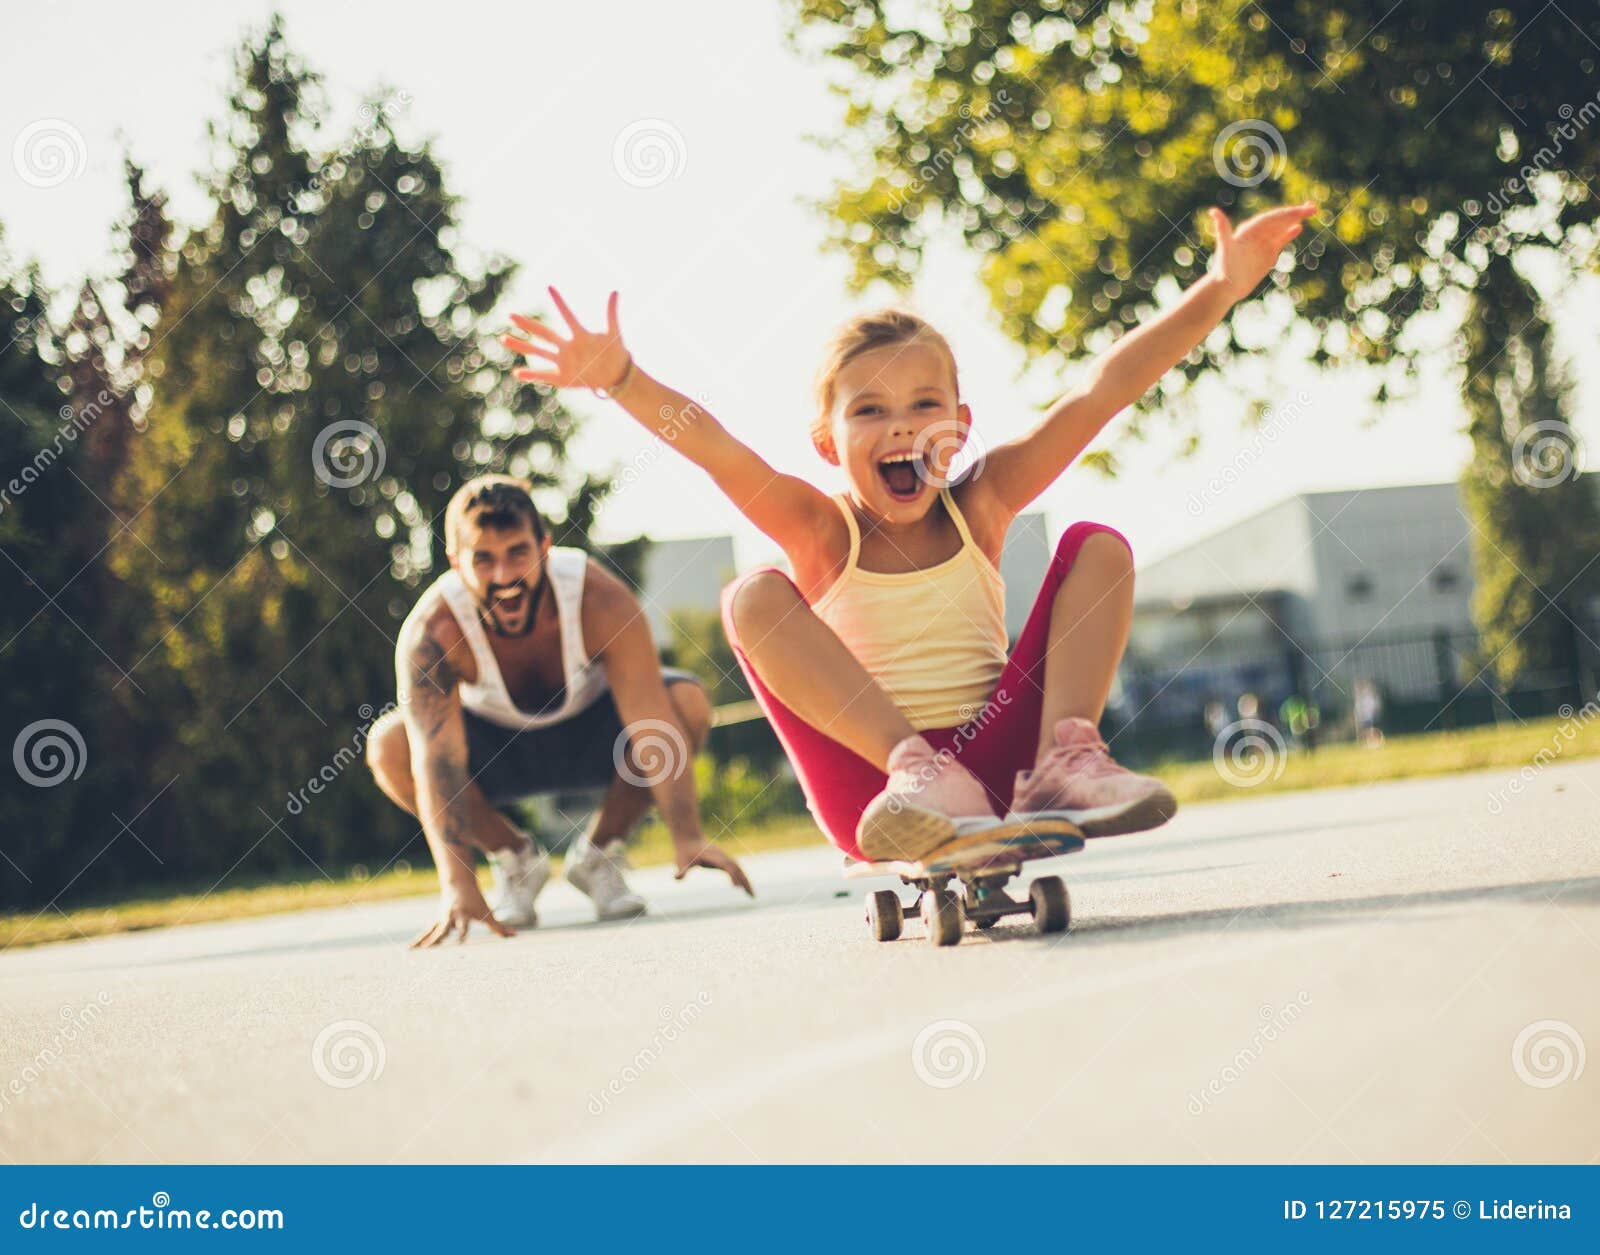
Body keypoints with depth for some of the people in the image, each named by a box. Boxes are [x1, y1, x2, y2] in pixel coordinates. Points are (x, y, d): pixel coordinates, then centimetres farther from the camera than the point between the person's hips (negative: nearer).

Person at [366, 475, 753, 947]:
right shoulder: (429, 632, -34)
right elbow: (436, 760, -41)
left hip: (592, 737, 0)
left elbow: (651, 722, -37)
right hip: (495, 747, 0)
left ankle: (598, 853, -4)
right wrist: (458, 886, -53)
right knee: (389, 747, -30)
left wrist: (688, 840, -48)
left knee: (688, 704, -29)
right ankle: (514, 856, -2)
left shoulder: (601, 600, -33)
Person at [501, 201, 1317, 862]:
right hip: (875, 799, -2)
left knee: (1096, 547, -6)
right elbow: (711, 446, -18)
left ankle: (1063, 763, -23)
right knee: (753, 598, -20)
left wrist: (1220, 289, -8)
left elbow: (1103, 390, -3)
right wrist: (619, 379, -35)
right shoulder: (821, 532, 0)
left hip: (994, 765, 2)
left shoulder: (980, 504, 5)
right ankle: (916, 774, -34)